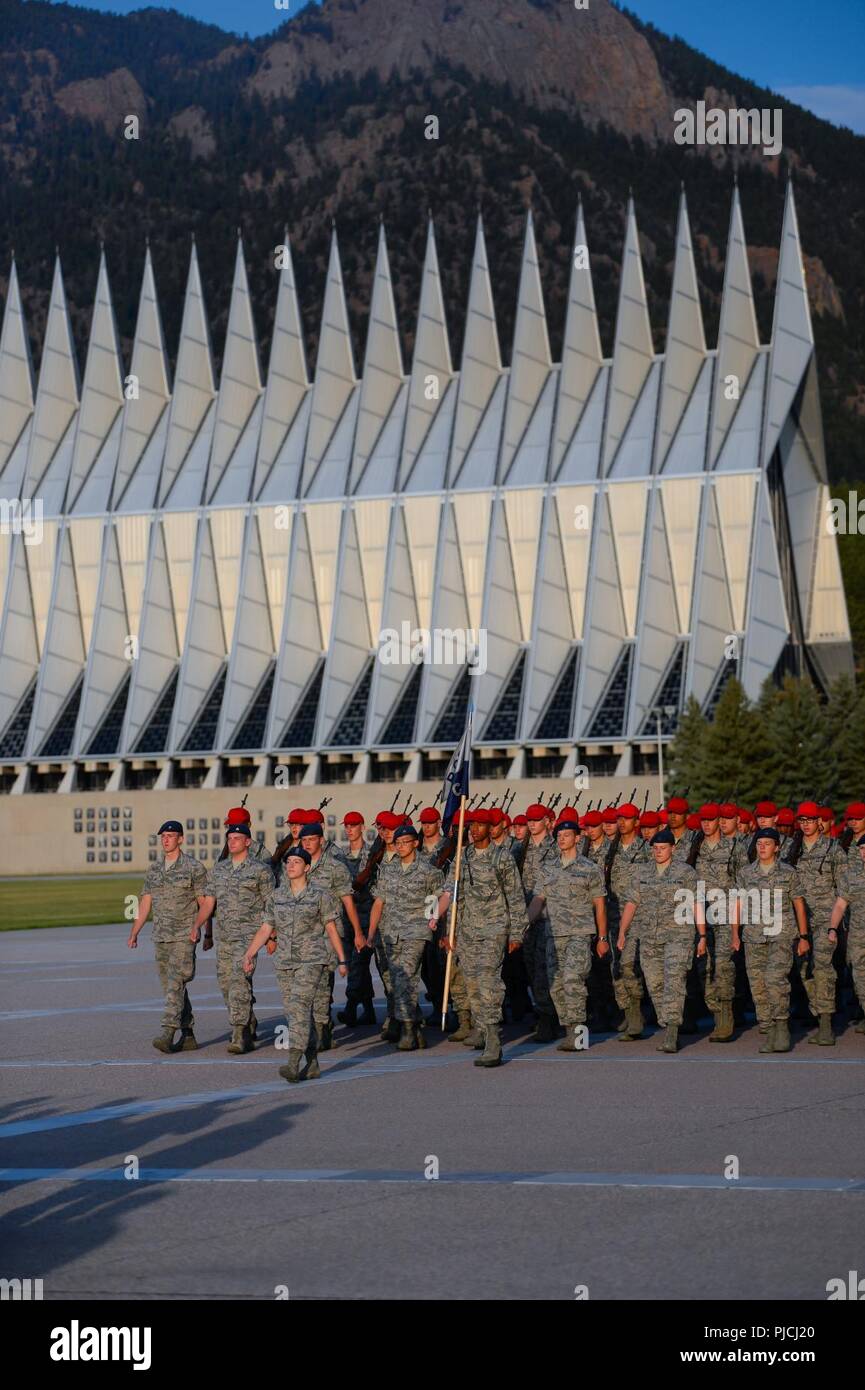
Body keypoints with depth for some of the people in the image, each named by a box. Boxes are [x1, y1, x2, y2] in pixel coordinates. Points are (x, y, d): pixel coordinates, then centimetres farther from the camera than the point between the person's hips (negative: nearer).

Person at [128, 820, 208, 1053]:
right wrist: (134, 933, 8)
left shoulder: (194, 867, -4)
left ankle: (167, 1033, -24)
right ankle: (188, 1036, 14)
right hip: (160, 937, 6)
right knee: (173, 988, 8)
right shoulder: (153, 870, 13)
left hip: (184, 937, -6)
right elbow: (145, 903, 14)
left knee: (176, 984, -16)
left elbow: (204, 902, -3)